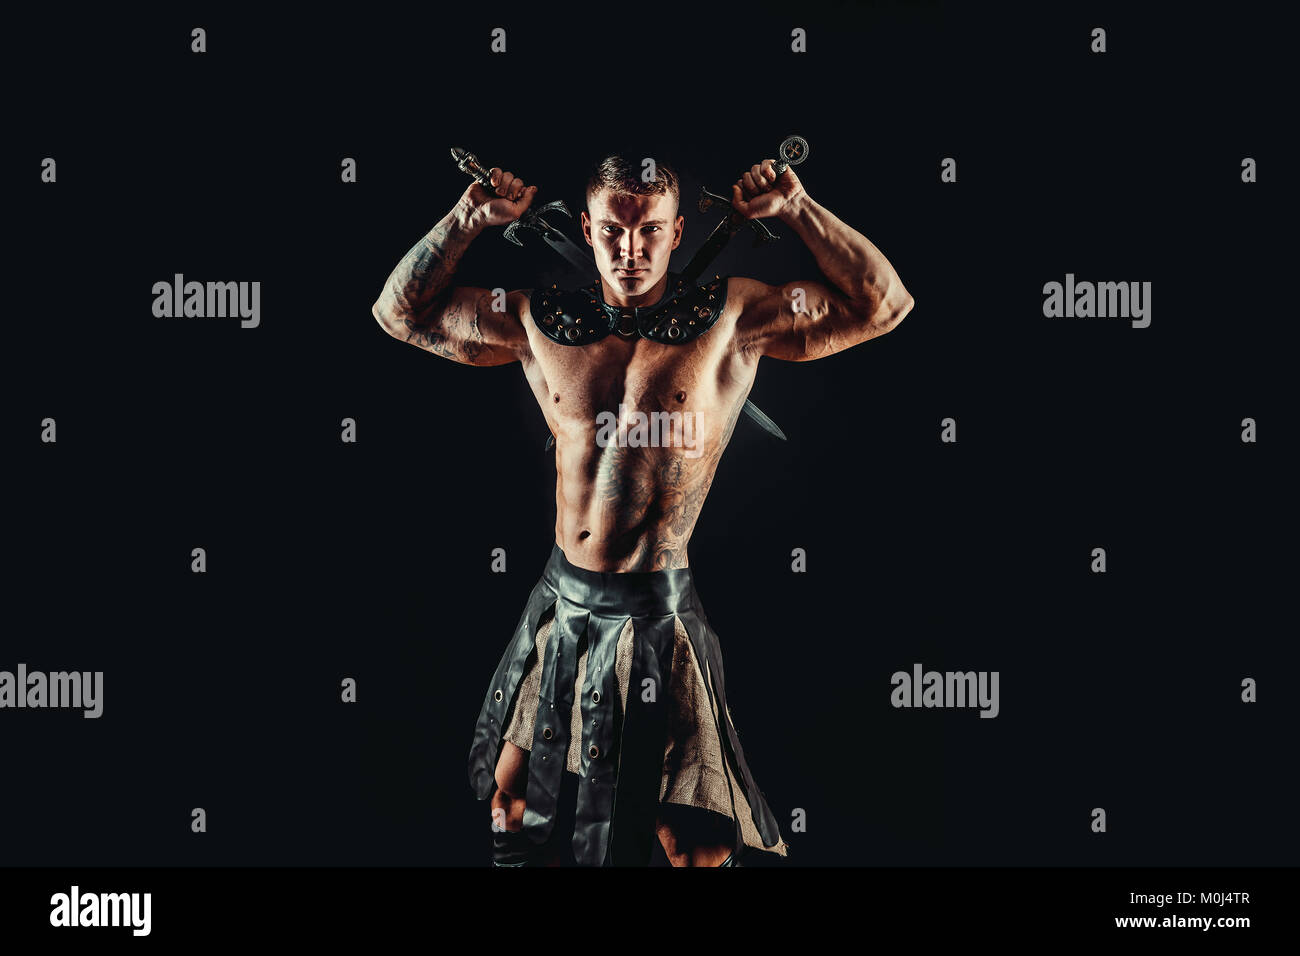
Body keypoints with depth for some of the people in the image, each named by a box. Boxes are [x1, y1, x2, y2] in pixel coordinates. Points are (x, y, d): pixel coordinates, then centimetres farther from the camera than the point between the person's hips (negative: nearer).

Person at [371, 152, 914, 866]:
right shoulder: (541, 321, 5)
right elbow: (401, 311, 14)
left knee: (696, 846, -1)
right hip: (563, 603, 4)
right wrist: (468, 219, 3)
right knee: (512, 800, 14)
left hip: (661, 616, -3)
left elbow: (883, 304, -6)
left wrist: (795, 209, -10)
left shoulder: (730, 317, -3)